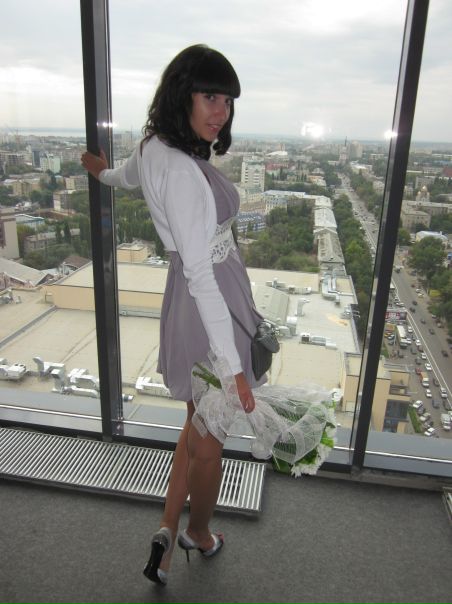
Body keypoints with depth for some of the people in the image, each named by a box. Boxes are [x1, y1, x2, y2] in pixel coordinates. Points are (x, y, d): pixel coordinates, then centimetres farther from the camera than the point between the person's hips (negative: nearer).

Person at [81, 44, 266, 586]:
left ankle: (169, 530, 32)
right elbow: (201, 275, -29)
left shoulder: (153, 147, 3)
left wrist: (103, 172, 53)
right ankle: (199, 535, 41)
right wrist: (236, 368, -26)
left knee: (197, 426, 24)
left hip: (187, 302, 9)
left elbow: (126, 176, 28)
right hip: (211, 307, -9)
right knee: (209, 440, 15)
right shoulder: (184, 171, -26)